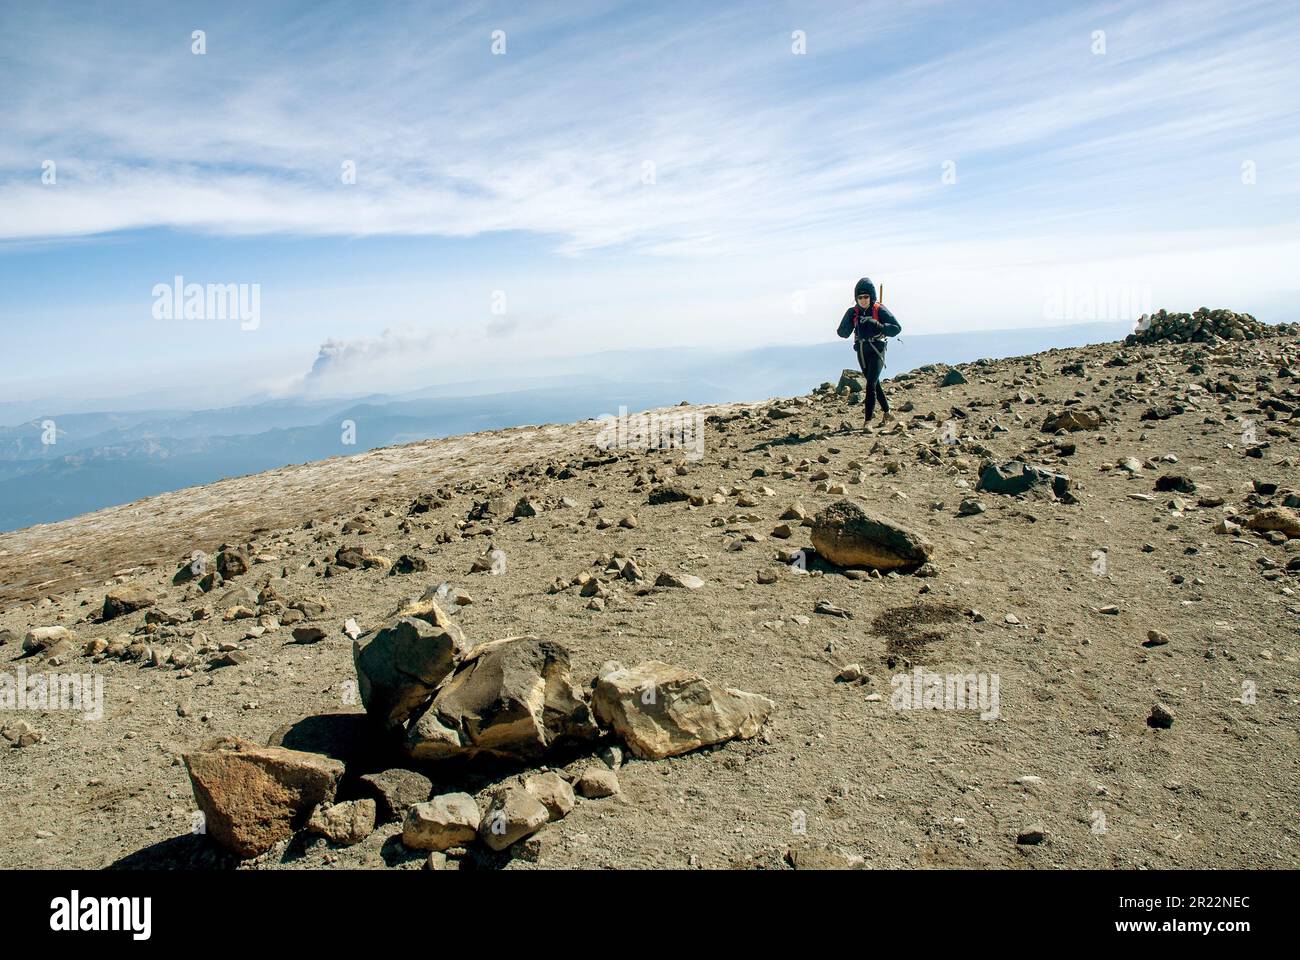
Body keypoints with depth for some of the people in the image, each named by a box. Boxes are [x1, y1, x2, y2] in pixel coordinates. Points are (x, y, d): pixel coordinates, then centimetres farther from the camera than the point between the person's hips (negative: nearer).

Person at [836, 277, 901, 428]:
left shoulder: (880, 310, -11)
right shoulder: (853, 312, 1)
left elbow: (896, 328, -15)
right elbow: (843, 333, -2)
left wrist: (877, 326, -28)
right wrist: (849, 321, -21)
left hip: (877, 350, -5)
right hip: (861, 351, 5)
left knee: (871, 384, -16)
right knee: (874, 383, 17)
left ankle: (868, 421, -16)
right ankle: (886, 413, 34)